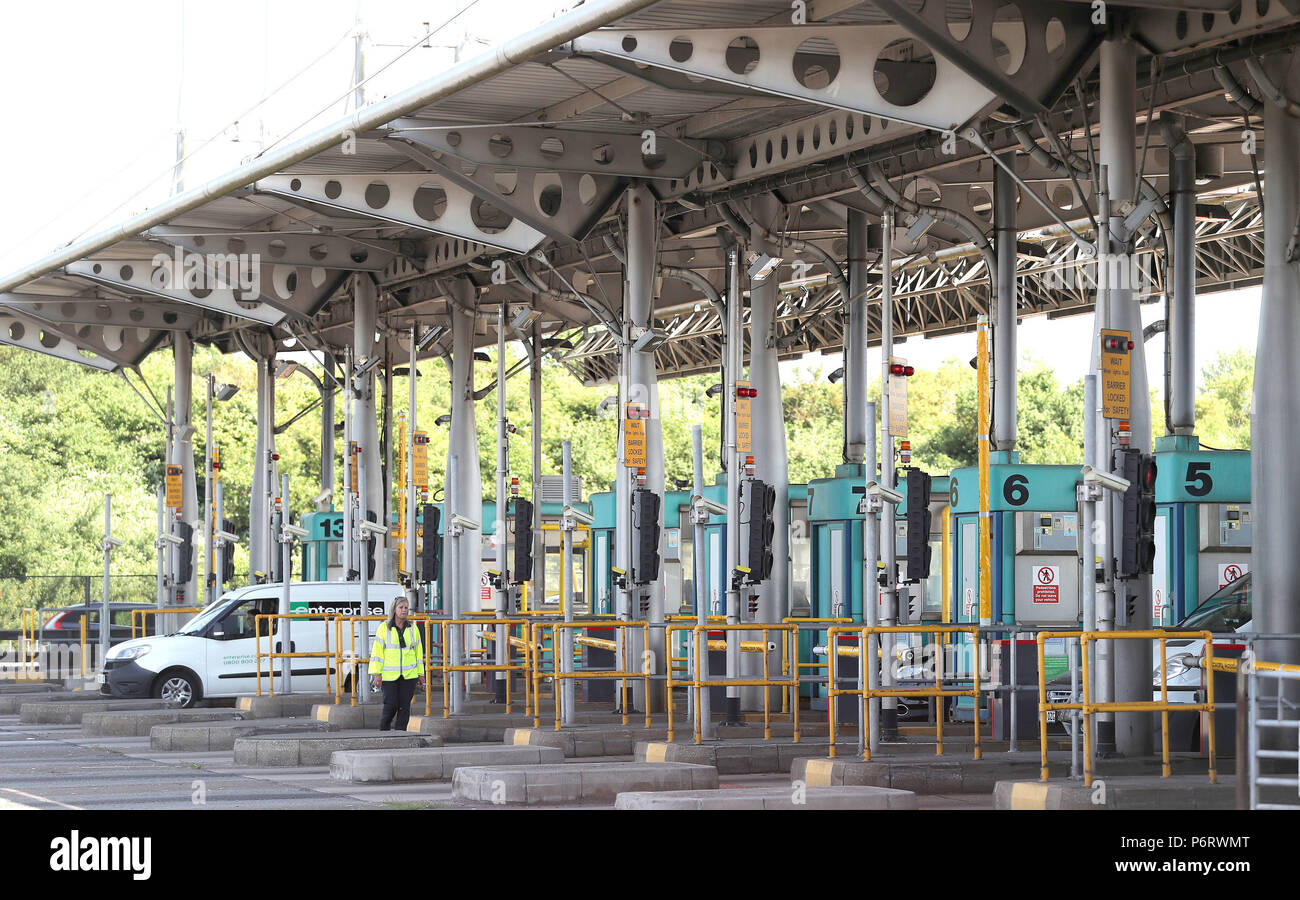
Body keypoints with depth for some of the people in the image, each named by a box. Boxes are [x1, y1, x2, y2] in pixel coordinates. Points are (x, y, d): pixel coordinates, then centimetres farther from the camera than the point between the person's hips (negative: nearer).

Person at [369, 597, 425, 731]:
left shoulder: (412, 628, 9)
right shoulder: (384, 628, 1)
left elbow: (418, 652, 13)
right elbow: (377, 651, -1)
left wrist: (421, 674, 11)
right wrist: (377, 673, -8)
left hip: (409, 675, 2)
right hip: (389, 675, -2)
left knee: (404, 706, -1)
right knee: (391, 705, -5)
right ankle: (383, 731, 16)